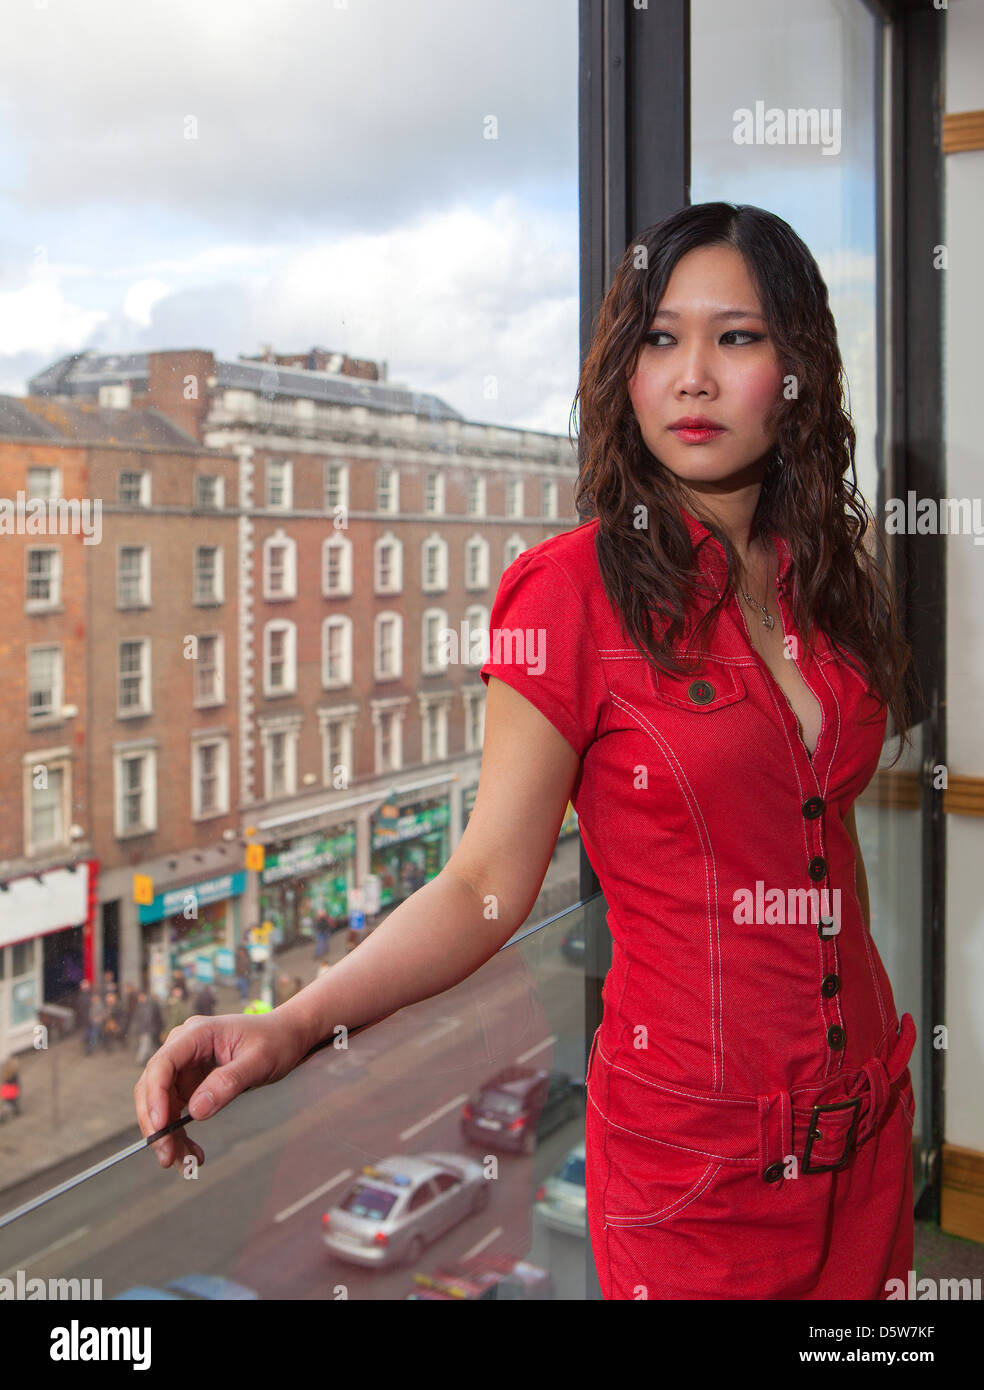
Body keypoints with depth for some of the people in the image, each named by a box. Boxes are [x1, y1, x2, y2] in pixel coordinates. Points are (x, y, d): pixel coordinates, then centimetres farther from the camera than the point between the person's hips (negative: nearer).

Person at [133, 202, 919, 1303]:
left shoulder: (833, 563, 2)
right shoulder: (574, 588, -16)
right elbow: (485, 889, -18)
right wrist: (293, 1025, -29)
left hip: (865, 1122, 6)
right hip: (697, 1152, -6)